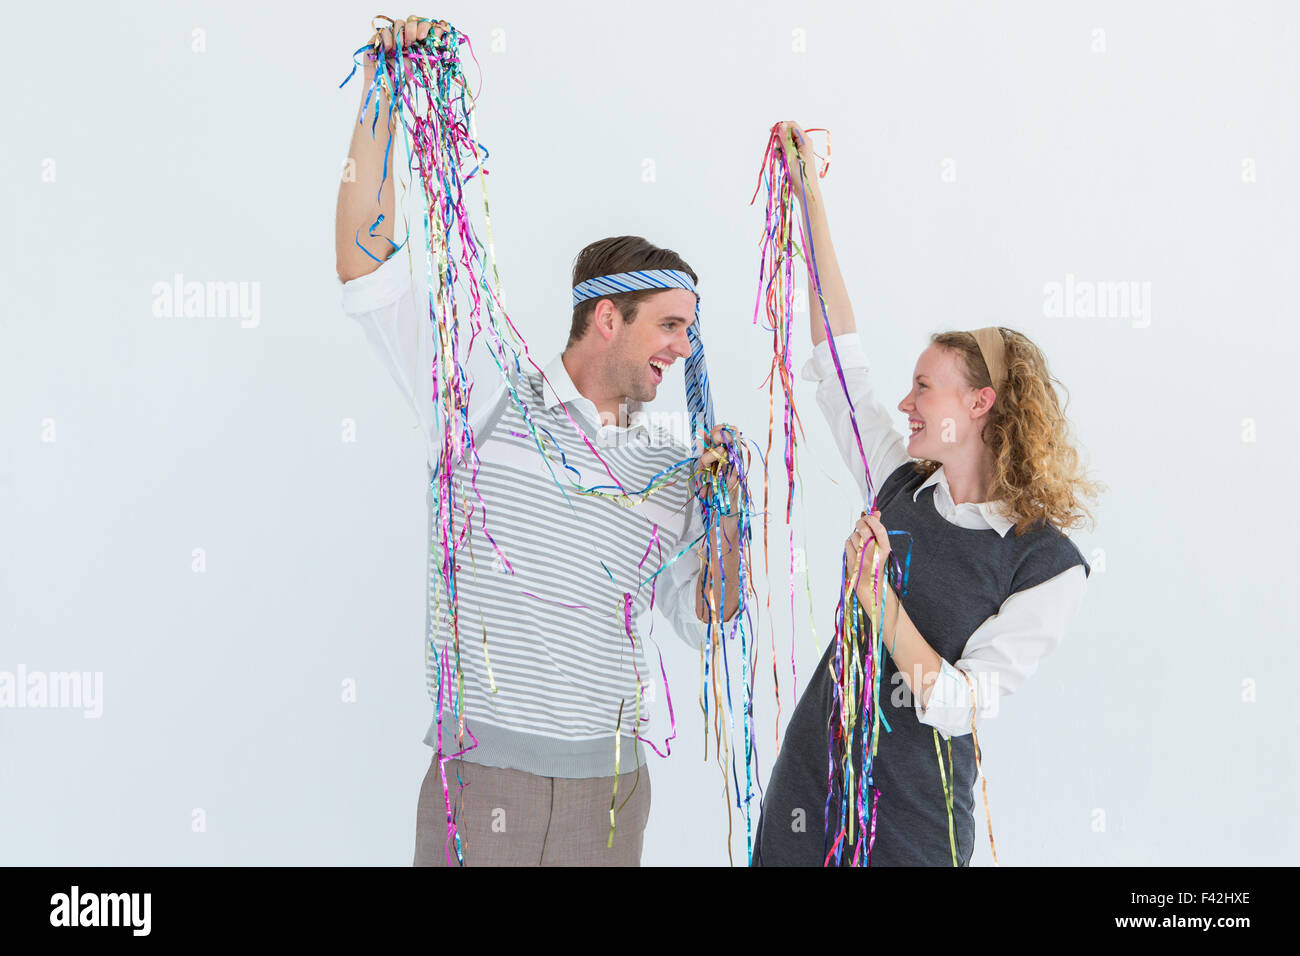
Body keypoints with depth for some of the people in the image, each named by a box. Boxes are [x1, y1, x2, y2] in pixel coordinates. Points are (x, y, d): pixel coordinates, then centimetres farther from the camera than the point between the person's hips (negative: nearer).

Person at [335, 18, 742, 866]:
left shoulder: (674, 466, 9)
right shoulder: (492, 399, -2)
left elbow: (707, 623, 13)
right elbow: (368, 268, -7)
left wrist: (732, 514, -3)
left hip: (611, 783, 4)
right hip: (483, 776, -4)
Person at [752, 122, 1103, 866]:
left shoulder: (1048, 567, -14)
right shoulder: (901, 486, 1)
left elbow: (959, 708, -18)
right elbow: (842, 358, 6)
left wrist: (877, 596, -27)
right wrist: (813, 200, 7)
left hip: (910, 821, -5)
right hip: (810, 781, 5)